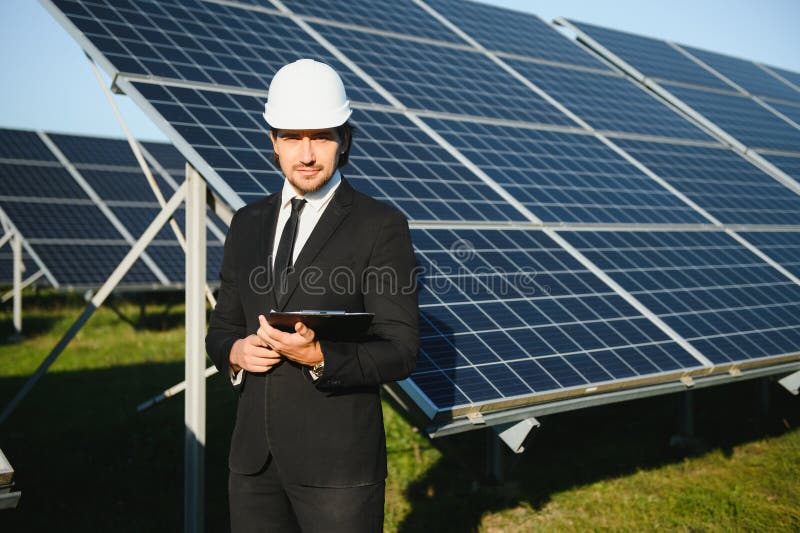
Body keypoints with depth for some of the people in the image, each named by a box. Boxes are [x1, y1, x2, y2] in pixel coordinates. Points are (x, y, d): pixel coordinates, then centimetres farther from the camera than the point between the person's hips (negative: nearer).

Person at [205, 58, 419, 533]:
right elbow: (221, 327, 17)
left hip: (339, 462, -5)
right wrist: (235, 351, -5)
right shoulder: (248, 223, 10)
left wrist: (320, 357, -25)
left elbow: (400, 351, -10)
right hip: (254, 458, 5)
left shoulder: (382, 227, -7)